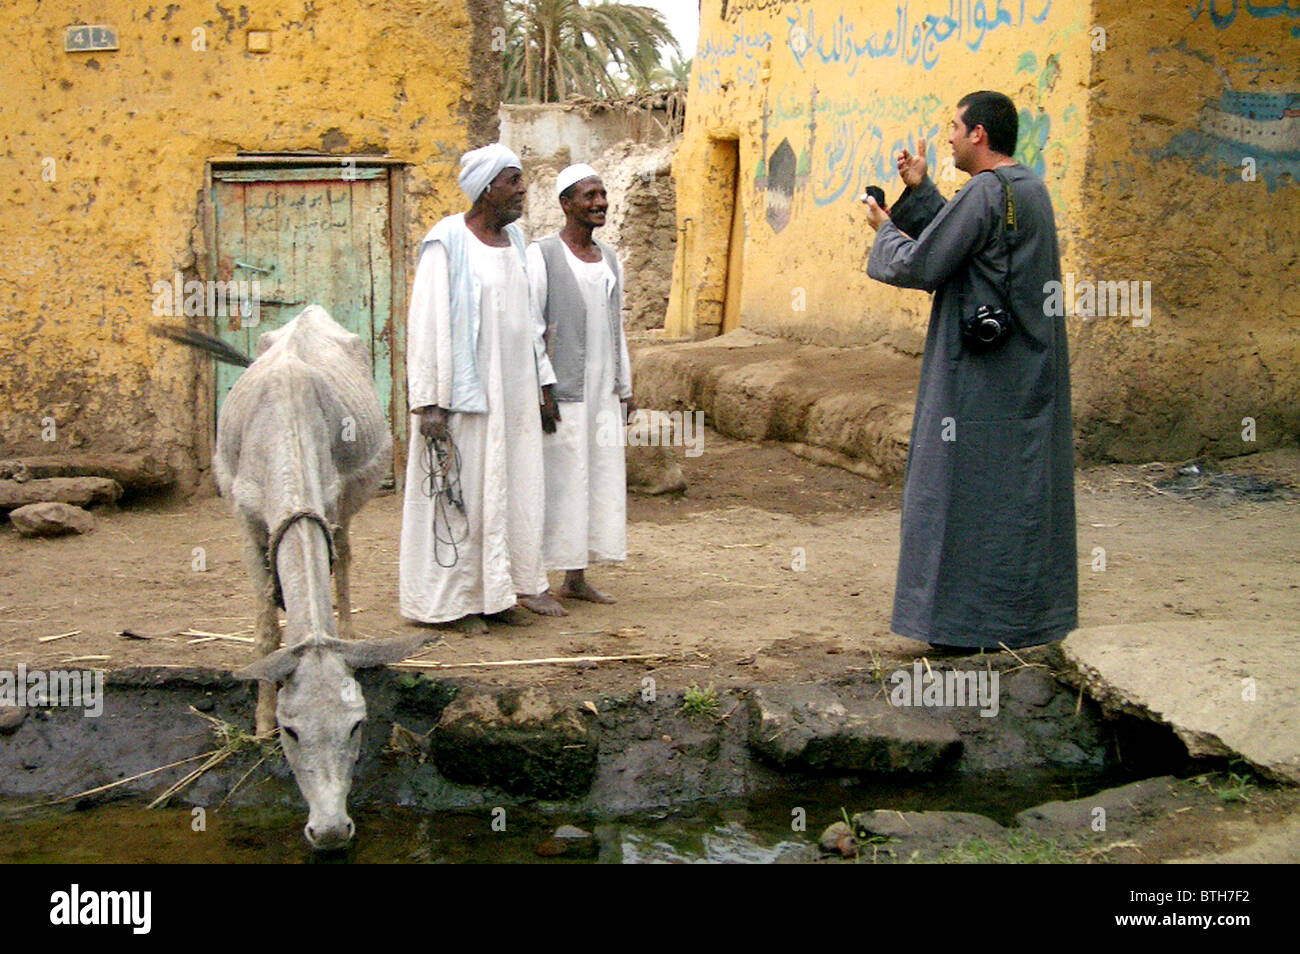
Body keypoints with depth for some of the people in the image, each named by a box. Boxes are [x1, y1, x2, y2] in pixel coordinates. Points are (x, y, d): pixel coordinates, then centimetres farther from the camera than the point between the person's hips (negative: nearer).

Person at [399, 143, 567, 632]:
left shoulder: (513, 240, 11)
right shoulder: (448, 241, -11)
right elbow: (427, 320, -13)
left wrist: (543, 383, 16)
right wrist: (428, 400, -18)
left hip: (512, 388, 7)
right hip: (465, 387, -7)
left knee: (512, 486, 9)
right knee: (462, 488, -1)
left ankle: (497, 590, 19)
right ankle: (454, 599, 8)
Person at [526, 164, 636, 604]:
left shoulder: (610, 260, 16)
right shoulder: (542, 255, -6)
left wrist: (625, 388, 19)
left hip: (602, 395, 7)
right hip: (560, 393, -7)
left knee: (599, 480, 8)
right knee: (555, 482, -6)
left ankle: (576, 578, 17)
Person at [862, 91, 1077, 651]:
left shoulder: (985, 193, -17)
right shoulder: (1030, 189, 12)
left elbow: (918, 265, -16)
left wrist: (885, 231, 2)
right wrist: (920, 192, 17)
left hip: (983, 378, -9)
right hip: (1031, 373, 10)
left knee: (972, 490, -2)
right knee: (1024, 489, 15)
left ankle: (974, 621, 4)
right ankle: (1031, 613, 24)